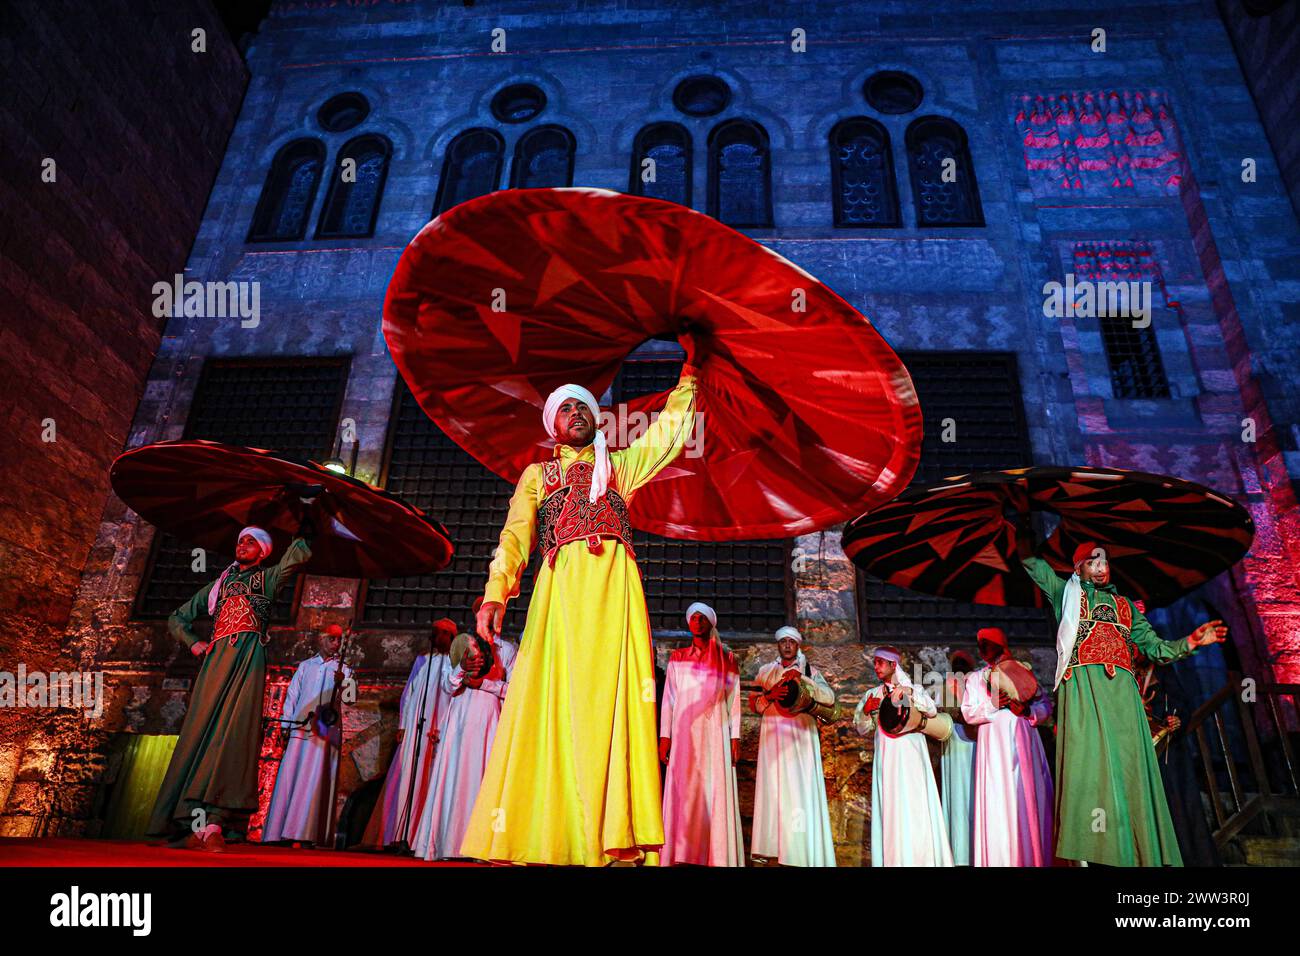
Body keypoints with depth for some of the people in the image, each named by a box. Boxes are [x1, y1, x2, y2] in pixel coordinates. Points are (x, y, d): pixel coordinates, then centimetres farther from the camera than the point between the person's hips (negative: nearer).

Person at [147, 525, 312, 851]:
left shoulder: (266, 578, 17)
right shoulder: (218, 585, 27)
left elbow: (298, 555, -3)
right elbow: (177, 618, 32)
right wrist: (194, 643, 14)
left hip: (247, 659, -4)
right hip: (215, 659, 4)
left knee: (233, 733, -15)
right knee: (200, 732, -7)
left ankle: (209, 824, -22)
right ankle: (201, 824, -8)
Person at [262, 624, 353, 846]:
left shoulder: (343, 670, 11)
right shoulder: (305, 666, 17)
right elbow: (291, 695, 15)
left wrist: (343, 683, -25)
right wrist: (285, 725, 6)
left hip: (325, 730, -2)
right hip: (299, 728, 2)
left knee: (315, 778, -7)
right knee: (288, 776, -2)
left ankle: (305, 832, -6)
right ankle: (279, 830, 3)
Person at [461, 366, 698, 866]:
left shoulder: (618, 465, 30)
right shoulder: (537, 474, 25)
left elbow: (672, 429, 29)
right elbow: (515, 535, 10)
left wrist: (689, 374, 29)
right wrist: (496, 592, -6)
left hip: (614, 584, 1)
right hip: (560, 585, 0)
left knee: (612, 697, -11)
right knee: (555, 703, -10)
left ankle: (618, 840, -16)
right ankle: (548, 841, -10)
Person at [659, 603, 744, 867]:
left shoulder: (726, 658, 11)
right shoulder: (677, 658, 13)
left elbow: (734, 699, 7)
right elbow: (669, 698, 9)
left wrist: (735, 737, -2)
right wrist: (665, 736, 0)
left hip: (715, 733, -1)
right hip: (684, 733, 1)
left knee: (716, 791, -5)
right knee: (684, 793, -5)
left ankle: (718, 858, -5)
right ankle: (681, 855, -5)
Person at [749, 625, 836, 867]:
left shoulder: (810, 671, 8)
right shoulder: (766, 671, 13)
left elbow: (830, 699, -5)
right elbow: (754, 704, 8)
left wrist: (802, 678, -14)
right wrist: (769, 696, -12)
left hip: (801, 735, -1)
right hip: (774, 734, 1)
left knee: (801, 787, -9)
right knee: (774, 787, -4)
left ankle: (802, 849, -8)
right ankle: (771, 846, -2)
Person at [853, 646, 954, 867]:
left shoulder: (912, 689, 8)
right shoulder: (872, 694, 14)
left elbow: (932, 710, -8)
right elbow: (861, 729, 11)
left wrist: (906, 692, -16)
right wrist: (866, 711, -8)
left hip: (910, 757, -2)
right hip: (886, 759, 2)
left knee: (914, 808, -6)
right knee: (889, 809, -1)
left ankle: (919, 859, -1)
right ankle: (891, 859, 1)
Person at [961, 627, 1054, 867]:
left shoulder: (1023, 670, 12)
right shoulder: (975, 678, 14)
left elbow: (1046, 706, 8)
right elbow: (968, 713, 5)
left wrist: (1027, 710, -10)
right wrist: (992, 704, -9)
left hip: (1024, 741, 0)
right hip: (995, 744, 0)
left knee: (1028, 799, -2)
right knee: (999, 803, -4)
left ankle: (1032, 858, 4)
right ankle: (1002, 859, -2)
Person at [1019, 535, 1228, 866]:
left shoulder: (1125, 605, 27)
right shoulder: (1067, 593, 19)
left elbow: (1155, 647, 25)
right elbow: (1032, 563, 10)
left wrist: (1192, 640, 10)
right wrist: (1025, 534, -5)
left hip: (1121, 690, 4)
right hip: (1082, 686, -3)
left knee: (1128, 766, -5)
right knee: (1088, 763, -14)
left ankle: (1138, 856, -6)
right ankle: (1086, 855, -17)